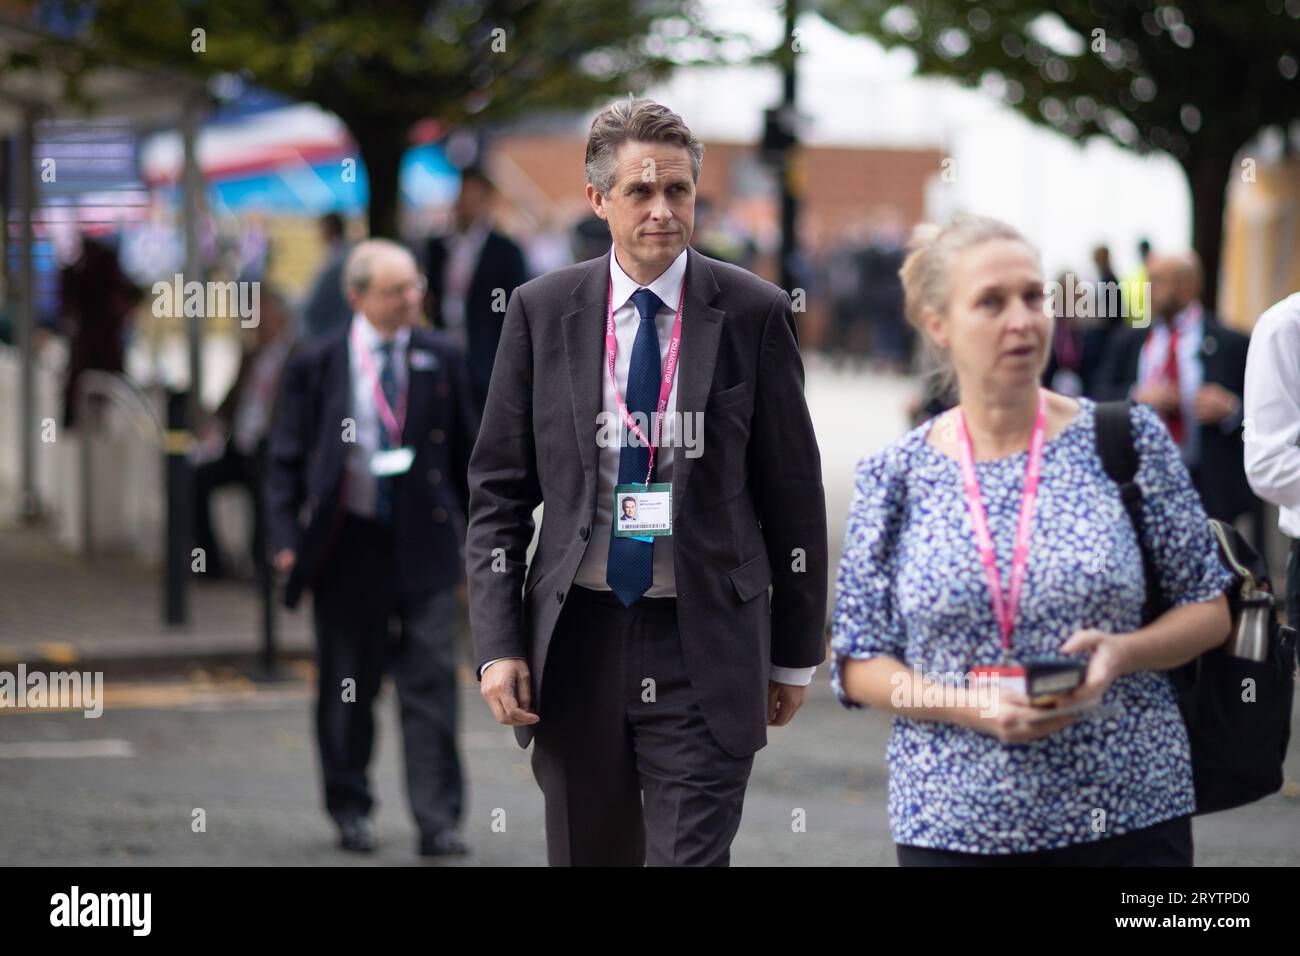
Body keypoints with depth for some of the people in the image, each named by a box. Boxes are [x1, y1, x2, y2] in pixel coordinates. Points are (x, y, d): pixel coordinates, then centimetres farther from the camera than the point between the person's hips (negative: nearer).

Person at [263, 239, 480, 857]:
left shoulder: (440, 360, 6)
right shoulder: (318, 365, 1)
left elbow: (467, 451, 13)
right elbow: (287, 457, 4)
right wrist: (287, 538, -5)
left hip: (422, 543, 0)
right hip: (347, 544, 0)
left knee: (431, 683, -6)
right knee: (347, 687, 9)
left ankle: (438, 821, -4)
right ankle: (350, 809, 25)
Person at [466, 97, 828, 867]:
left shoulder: (754, 313, -2)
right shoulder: (542, 311, 2)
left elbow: (795, 494, 2)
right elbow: (499, 493, 5)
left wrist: (796, 656, 4)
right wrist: (498, 644, -4)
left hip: (703, 653, -2)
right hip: (576, 645, 2)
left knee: (692, 857, -7)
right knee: (586, 855, 12)